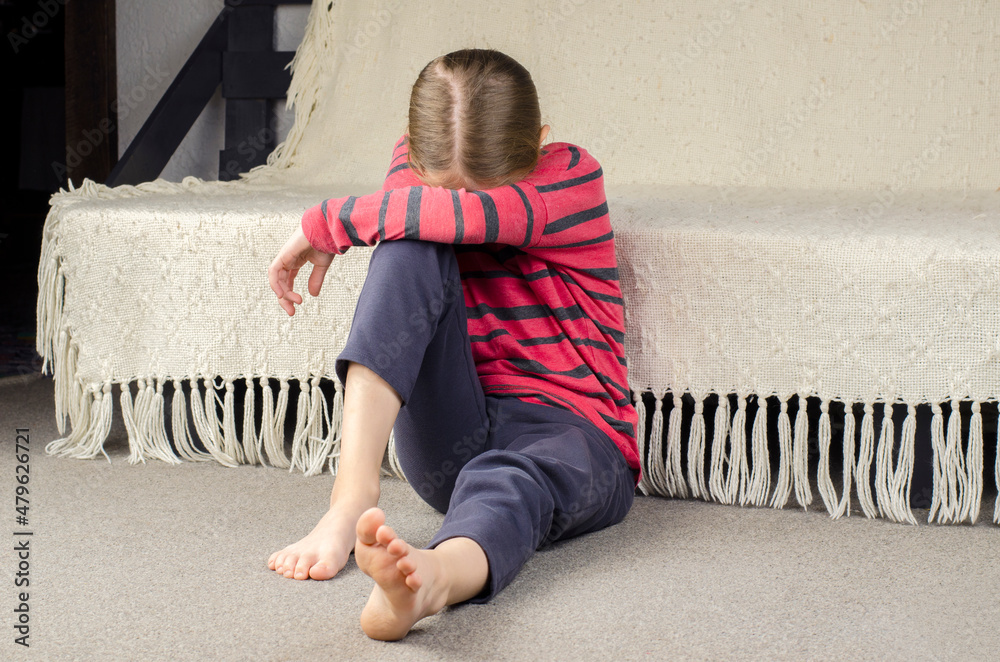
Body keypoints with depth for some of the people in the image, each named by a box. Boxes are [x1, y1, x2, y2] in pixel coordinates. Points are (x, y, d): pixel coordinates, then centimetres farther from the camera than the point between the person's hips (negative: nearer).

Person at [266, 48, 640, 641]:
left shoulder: (576, 177, -9)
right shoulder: (417, 160, 8)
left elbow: (473, 216, -25)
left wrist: (326, 224, -18)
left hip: (573, 436, -3)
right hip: (452, 444, 3)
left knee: (504, 481, -41)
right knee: (412, 245, -23)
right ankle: (351, 499, -37)